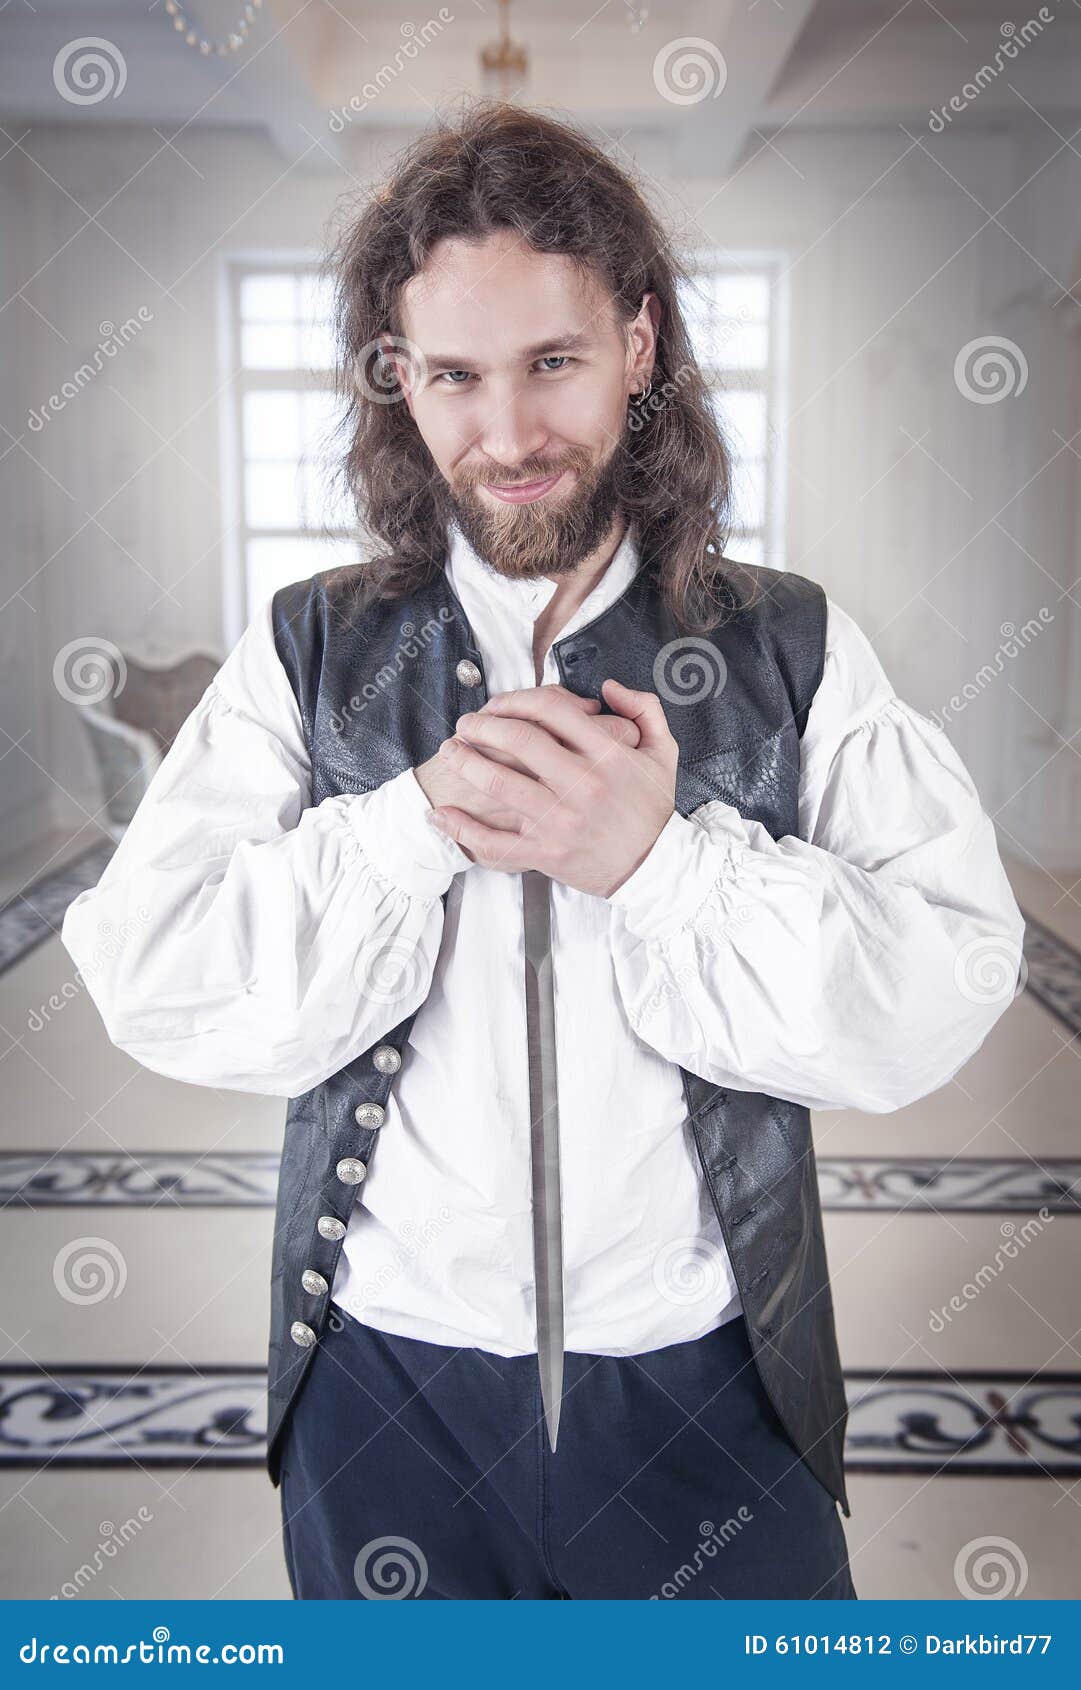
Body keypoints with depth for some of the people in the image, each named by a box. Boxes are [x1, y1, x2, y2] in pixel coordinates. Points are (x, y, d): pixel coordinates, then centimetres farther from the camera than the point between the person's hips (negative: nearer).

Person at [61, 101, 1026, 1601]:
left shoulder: (797, 649, -4)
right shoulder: (307, 653, -2)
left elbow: (943, 997, -11)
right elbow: (156, 991, -9)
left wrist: (663, 857, -25)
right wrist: (418, 823, -21)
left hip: (708, 1377, 0)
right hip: (387, 1382, 1)